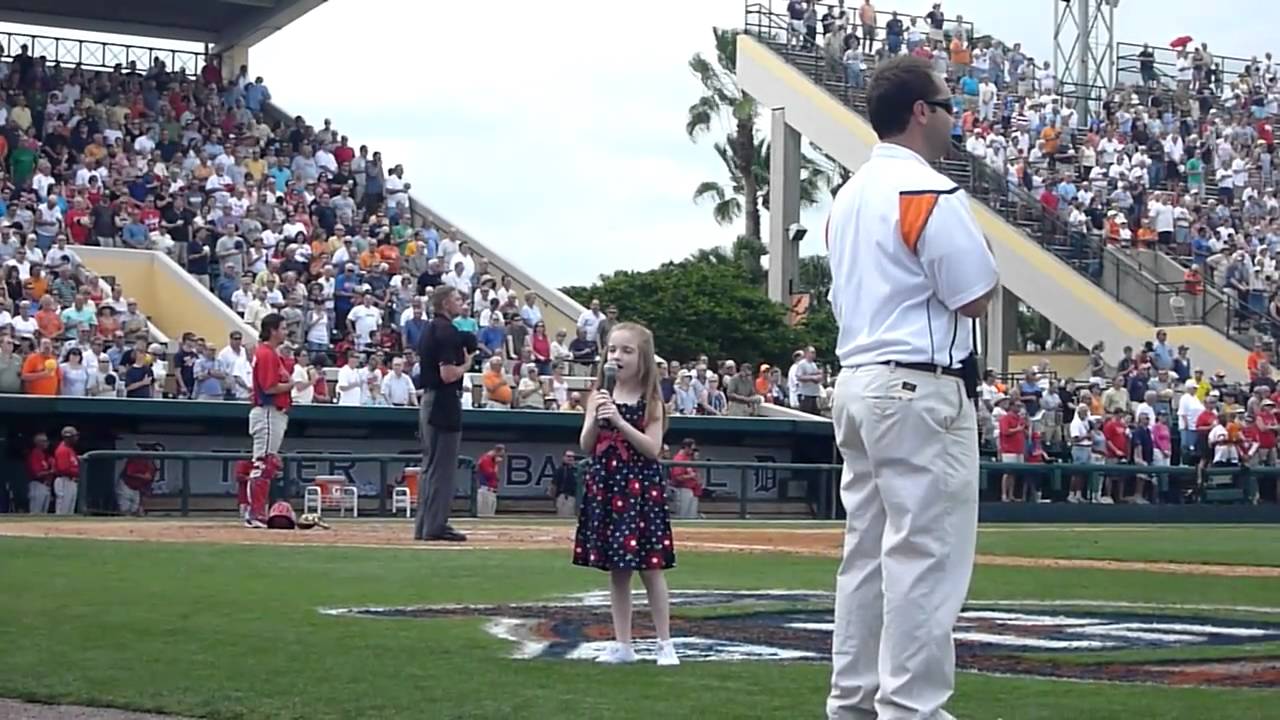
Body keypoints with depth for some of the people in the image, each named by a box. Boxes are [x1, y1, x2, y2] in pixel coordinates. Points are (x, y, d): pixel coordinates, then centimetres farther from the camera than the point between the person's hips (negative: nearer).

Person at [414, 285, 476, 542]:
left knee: (430, 466, 14)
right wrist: (466, 365, -5)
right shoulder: (448, 332, -16)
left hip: (428, 399, 10)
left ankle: (425, 525, 16)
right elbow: (448, 374, -24)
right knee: (443, 468, -6)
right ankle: (435, 526, -6)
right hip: (445, 403, -10)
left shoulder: (429, 330, 15)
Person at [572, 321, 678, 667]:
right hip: (605, 484, 4)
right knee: (616, 571, 9)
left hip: (639, 487, -4)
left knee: (650, 568, -2)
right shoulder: (600, 397, 7)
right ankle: (622, 645, 16)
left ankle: (665, 644, 6)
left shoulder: (651, 401, -3)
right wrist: (596, 418, -15)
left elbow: (653, 448, -11)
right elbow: (586, 445, 3)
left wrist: (619, 421, -19)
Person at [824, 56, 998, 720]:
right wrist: (974, 253, 4)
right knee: (926, 556, -7)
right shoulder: (931, 193, -13)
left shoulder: (848, 197, 15)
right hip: (920, 391, -9)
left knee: (867, 552, 13)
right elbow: (976, 297, -13)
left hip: (855, 384, 9)